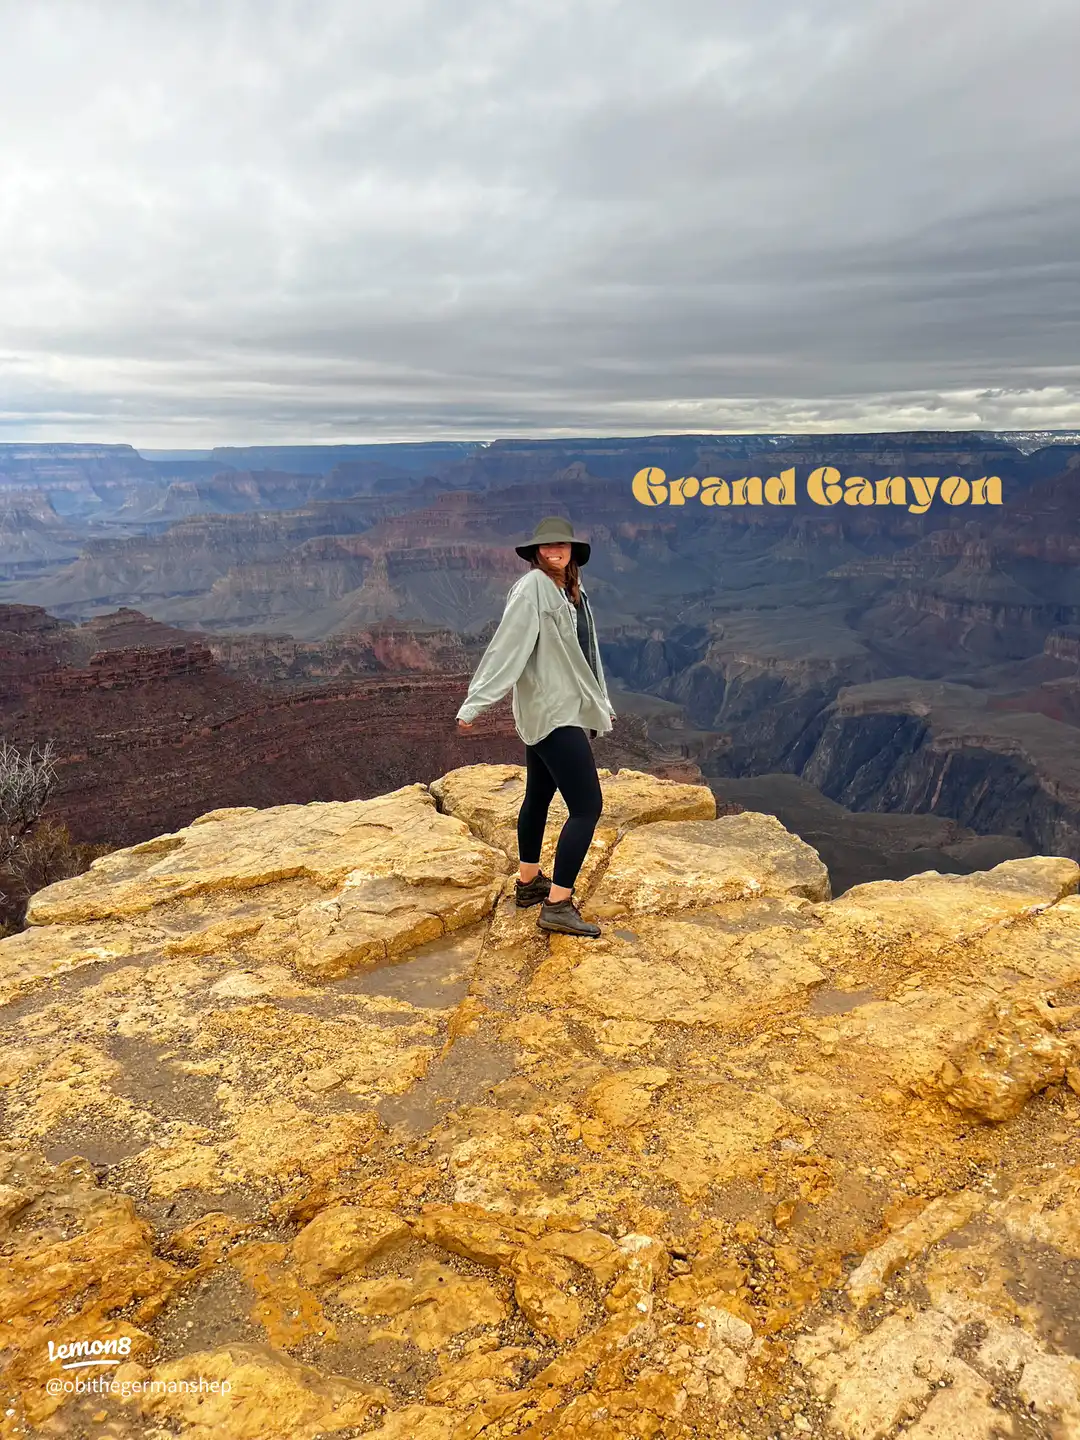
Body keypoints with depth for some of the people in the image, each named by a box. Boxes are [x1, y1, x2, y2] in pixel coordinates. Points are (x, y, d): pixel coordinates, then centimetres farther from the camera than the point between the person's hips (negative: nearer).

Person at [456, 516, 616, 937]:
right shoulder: (532, 588, -14)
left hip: (564, 710, 10)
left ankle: (529, 882, 33)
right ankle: (557, 905, -10)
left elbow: (586, 652, 20)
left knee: (539, 796, 19)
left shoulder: (573, 591, 12)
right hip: (552, 714, -10)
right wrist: (474, 703, -26)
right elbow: (506, 647, -22)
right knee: (587, 805, -12)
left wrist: (602, 702, 26)